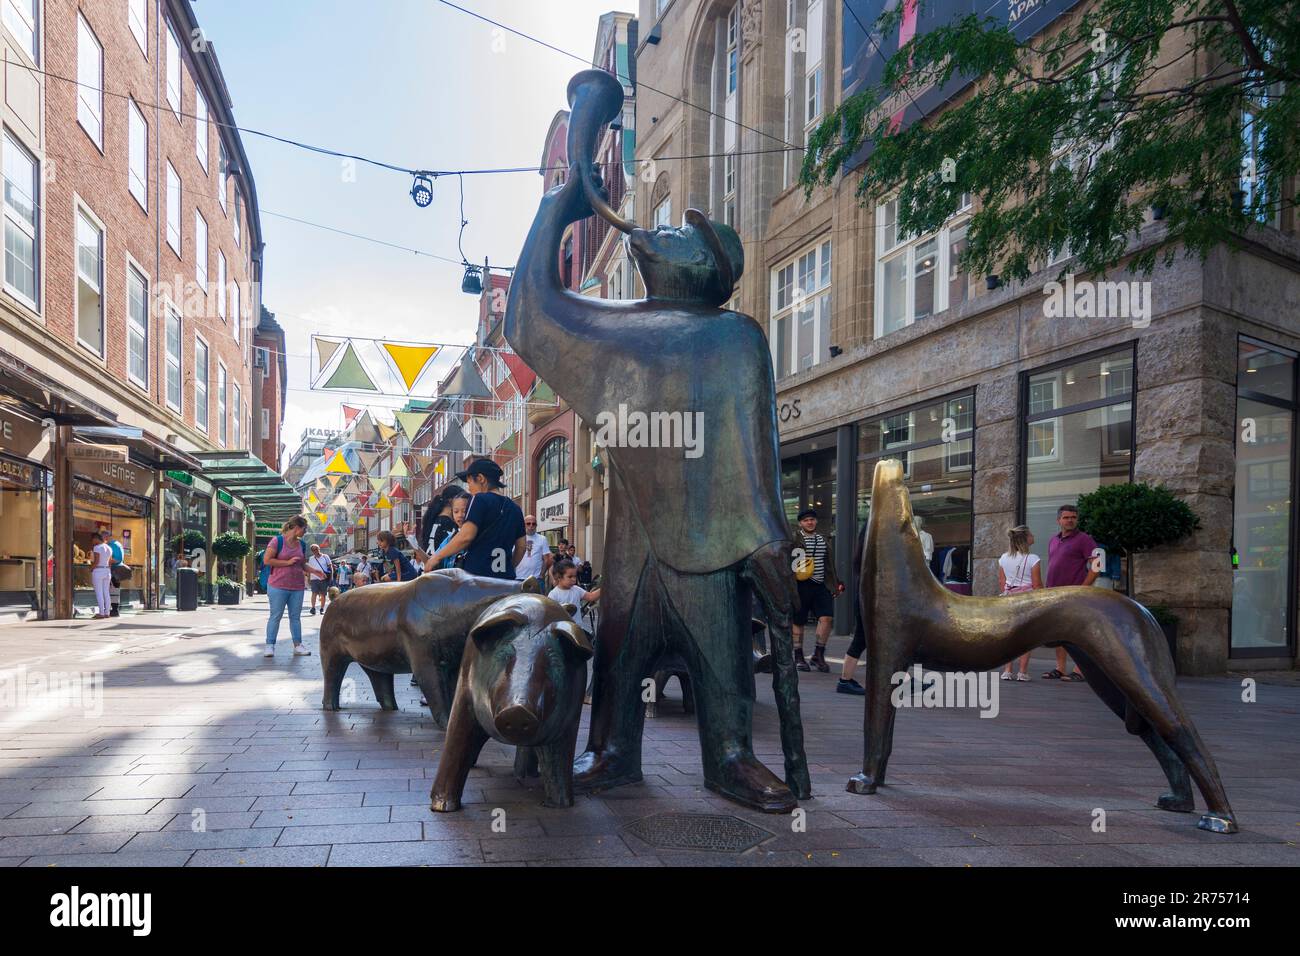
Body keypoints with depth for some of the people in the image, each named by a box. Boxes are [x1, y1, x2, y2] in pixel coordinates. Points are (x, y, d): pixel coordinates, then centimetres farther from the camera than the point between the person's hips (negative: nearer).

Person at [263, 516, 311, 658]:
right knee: (275, 616, 1)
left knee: (295, 617, 9)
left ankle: (297, 646, 13)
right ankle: (270, 646, 7)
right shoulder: (277, 540, -9)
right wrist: (288, 562, -17)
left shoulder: (301, 544, 10)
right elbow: (267, 560, -14)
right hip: (278, 586, -5)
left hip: (297, 587, 6)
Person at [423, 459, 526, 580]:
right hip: (505, 579, 6)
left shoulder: (481, 499, -4)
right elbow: (521, 546, 17)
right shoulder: (515, 508, 16)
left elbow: (466, 537, -13)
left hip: (477, 574, -6)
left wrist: (437, 556, -3)